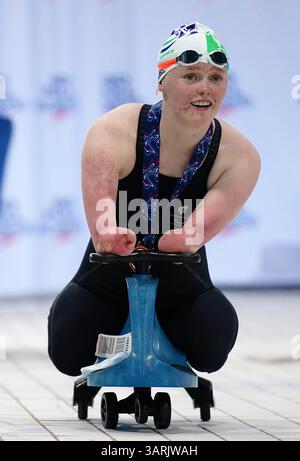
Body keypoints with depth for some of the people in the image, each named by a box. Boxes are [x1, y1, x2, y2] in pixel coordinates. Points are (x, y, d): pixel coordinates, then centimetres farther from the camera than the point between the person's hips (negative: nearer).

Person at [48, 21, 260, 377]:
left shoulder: (239, 157, -20)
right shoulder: (113, 134, -24)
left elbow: (196, 234, -32)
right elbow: (101, 230, -33)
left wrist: (185, 239, -43)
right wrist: (111, 238, -44)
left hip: (181, 283, 0)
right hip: (108, 279, 0)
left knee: (211, 353, -25)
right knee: (68, 357, -18)